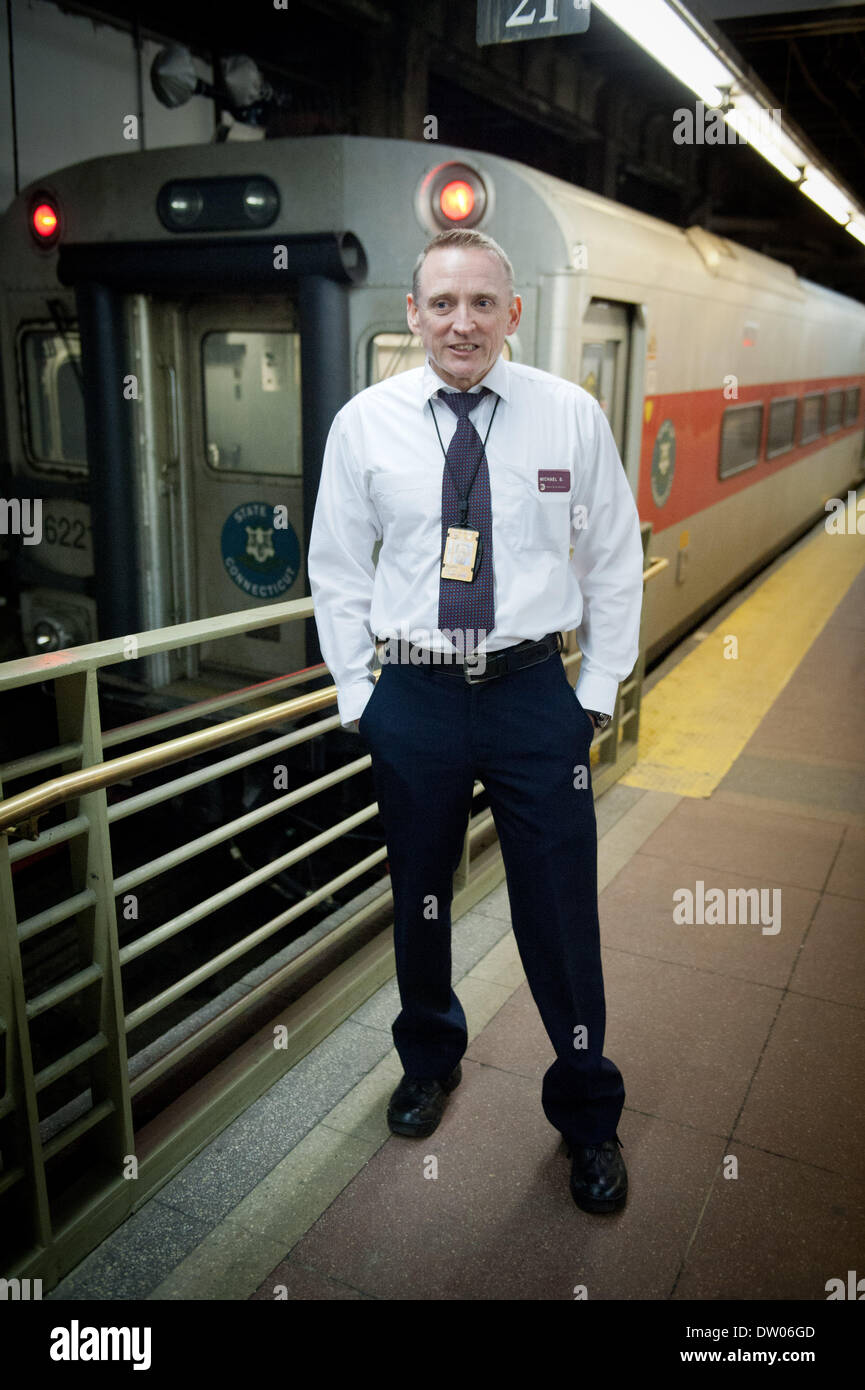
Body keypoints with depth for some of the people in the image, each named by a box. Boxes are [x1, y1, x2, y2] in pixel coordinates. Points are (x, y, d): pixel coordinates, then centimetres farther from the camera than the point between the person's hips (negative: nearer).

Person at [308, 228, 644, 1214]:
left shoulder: (571, 415, -1)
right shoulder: (364, 423, 0)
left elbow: (616, 560, 5)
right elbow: (337, 571, 6)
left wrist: (600, 689, 1)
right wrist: (358, 696, 3)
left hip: (536, 695, -1)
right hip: (412, 697, 1)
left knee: (562, 911, 6)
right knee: (417, 900, 17)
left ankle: (587, 1112, 31)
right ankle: (429, 1060, 46)